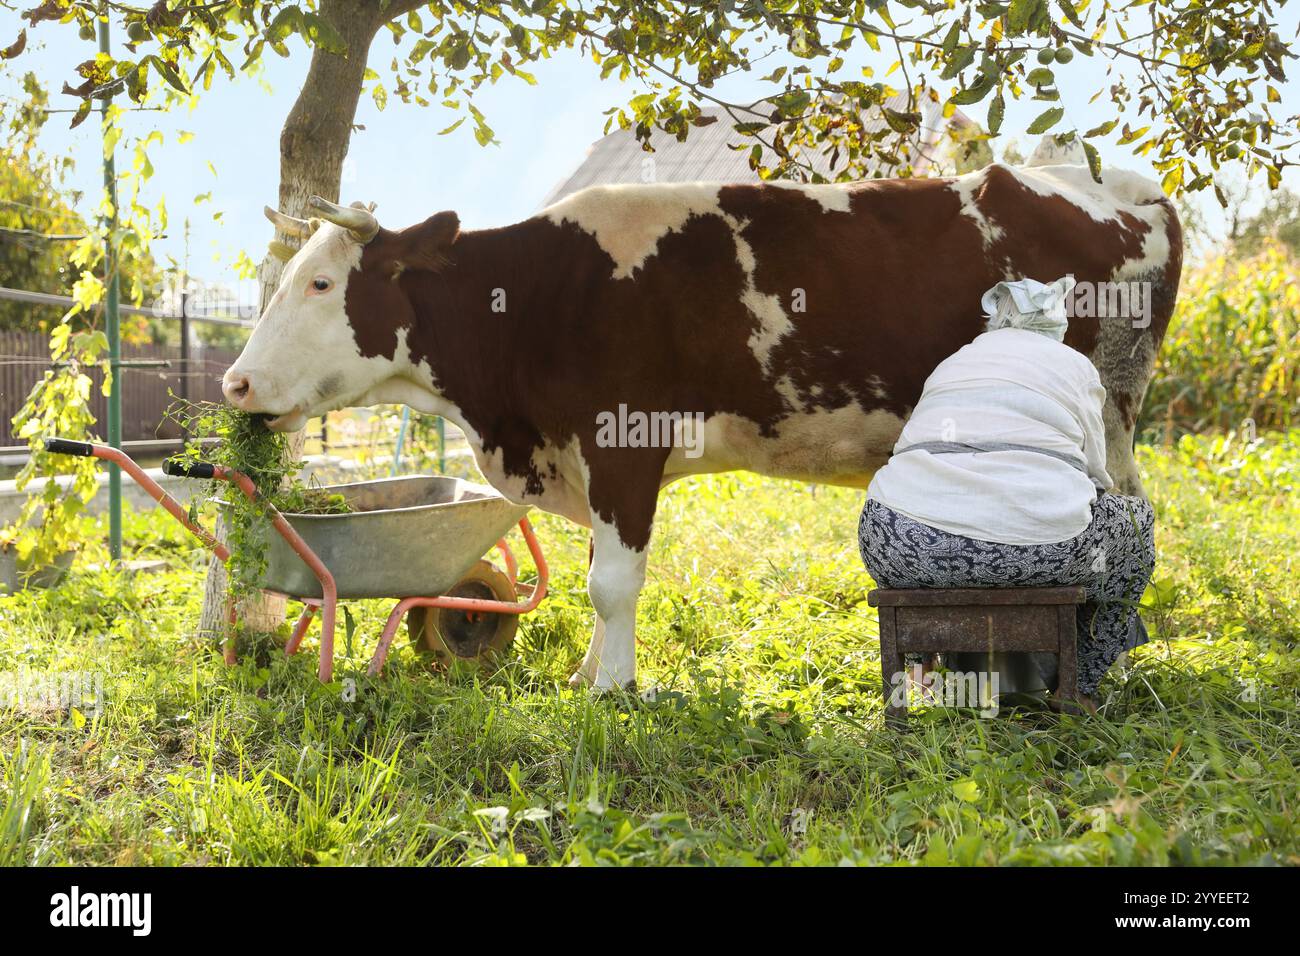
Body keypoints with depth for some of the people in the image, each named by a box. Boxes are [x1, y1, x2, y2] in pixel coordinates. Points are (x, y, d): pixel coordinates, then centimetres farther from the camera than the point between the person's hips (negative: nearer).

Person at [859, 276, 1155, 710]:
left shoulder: (951, 364, 30)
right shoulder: (1074, 366, 19)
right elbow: (1094, 476, 23)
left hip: (909, 545, 3)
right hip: (1039, 540, -3)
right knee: (1135, 519, 28)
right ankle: (1080, 685, 28)